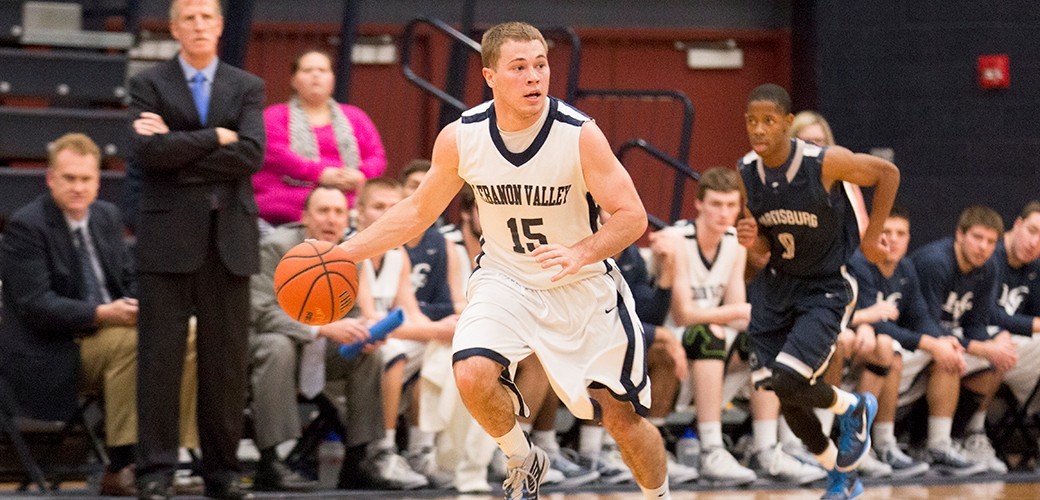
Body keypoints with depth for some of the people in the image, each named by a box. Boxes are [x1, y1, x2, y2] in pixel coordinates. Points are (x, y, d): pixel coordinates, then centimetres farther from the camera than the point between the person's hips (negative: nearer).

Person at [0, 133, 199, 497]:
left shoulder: (107, 216, 12)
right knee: (129, 343, -33)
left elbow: (130, 281, 15)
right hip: (49, 356, -7)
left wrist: (138, 306, -9)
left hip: (111, 330, 7)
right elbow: (36, 306, -19)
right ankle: (121, 470, -31)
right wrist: (101, 314, -28)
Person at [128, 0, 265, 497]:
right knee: (160, 356, -3)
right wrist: (215, 138, -8)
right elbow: (149, 151, -11)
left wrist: (178, 148, -9)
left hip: (229, 237, 2)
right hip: (168, 236, -2)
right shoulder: (148, 84, 5)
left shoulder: (247, 88, 11)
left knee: (226, 359, 3)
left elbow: (251, 155, -5)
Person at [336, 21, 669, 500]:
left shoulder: (580, 135, -22)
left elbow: (632, 216, -18)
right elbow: (418, 211, 3)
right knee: (473, 374, -25)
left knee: (622, 416, 0)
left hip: (582, 286, -2)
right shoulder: (460, 138, -13)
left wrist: (581, 253, -37)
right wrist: (345, 252, -4)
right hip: (504, 279, 2)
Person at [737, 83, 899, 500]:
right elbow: (765, 246, 3)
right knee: (783, 395, 7)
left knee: (788, 382, -20)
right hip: (778, 285, 5)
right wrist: (752, 241, -21)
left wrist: (871, 238, -4)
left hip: (826, 289, -5)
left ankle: (854, 409, 13)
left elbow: (887, 173, -7)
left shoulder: (825, 163, -24)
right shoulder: (746, 172, -8)